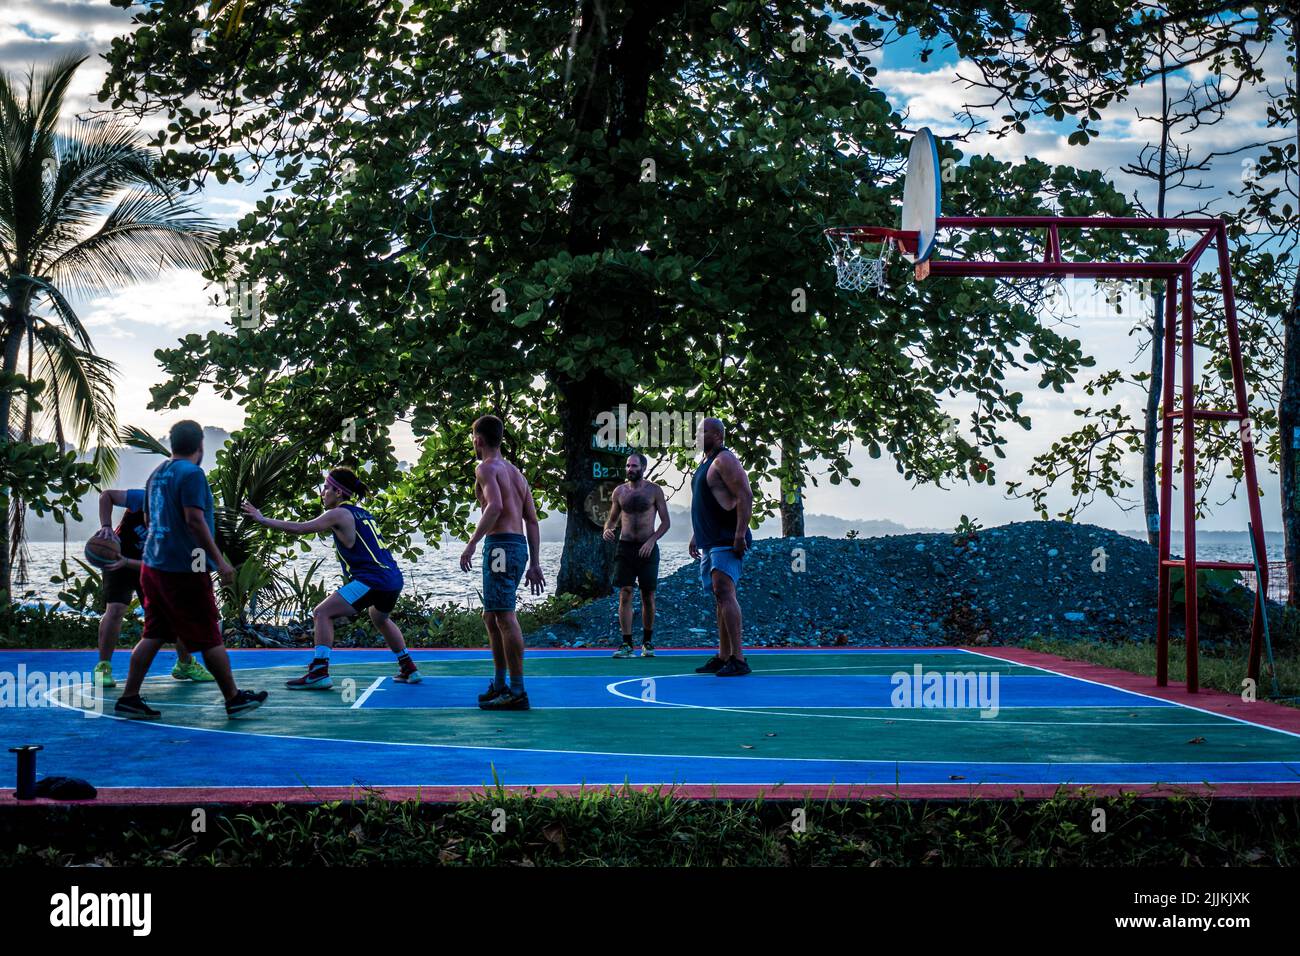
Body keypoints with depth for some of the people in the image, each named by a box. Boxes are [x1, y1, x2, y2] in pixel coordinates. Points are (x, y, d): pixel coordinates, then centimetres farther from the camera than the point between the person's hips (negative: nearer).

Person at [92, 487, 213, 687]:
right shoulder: (145, 499, -28)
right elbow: (106, 495, -19)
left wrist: (126, 562, -39)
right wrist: (106, 526, -31)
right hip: (117, 559, -3)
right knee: (115, 609, -21)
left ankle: (186, 664, 19)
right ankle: (103, 667, -9)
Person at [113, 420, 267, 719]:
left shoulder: (157, 473, 13)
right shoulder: (192, 473, -13)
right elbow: (194, 519, -21)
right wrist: (219, 560, -19)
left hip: (153, 567, 8)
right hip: (184, 570, -8)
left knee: (153, 635, 10)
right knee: (211, 639, 1)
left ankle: (129, 699, 6)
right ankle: (234, 700, 10)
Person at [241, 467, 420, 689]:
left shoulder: (340, 514, -2)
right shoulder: (363, 514, 20)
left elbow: (299, 528, -4)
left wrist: (263, 520, 2)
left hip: (373, 579, -9)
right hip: (394, 579, 9)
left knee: (322, 613, -5)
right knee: (380, 619, 35)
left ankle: (319, 673, -13)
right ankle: (409, 670, 37)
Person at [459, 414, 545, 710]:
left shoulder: (486, 468, -4)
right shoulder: (516, 472, 22)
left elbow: (495, 506, -23)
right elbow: (532, 520, 18)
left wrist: (471, 544, -20)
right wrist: (535, 564, 18)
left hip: (500, 545, -9)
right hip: (519, 545, 9)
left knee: (505, 616, -11)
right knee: (491, 616, 18)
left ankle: (517, 692, -14)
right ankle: (499, 685, 24)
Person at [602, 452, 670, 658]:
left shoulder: (654, 490, 0)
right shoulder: (619, 491, 7)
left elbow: (666, 522, 0)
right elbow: (612, 518, 17)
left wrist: (652, 540, -14)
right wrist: (607, 529, -6)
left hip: (647, 547, -2)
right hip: (625, 546, 2)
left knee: (648, 597, 4)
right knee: (625, 595, -6)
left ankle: (647, 642, 17)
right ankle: (627, 644, -6)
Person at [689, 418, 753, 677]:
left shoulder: (725, 460, -10)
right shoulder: (705, 463, 21)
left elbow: (745, 496, -20)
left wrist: (740, 534, -26)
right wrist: (695, 536, 25)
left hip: (727, 541, -10)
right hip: (710, 542, 10)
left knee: (724, 592, -19)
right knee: (719, 597, 11)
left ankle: (738, 659, -23)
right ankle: (723, 657, 15)